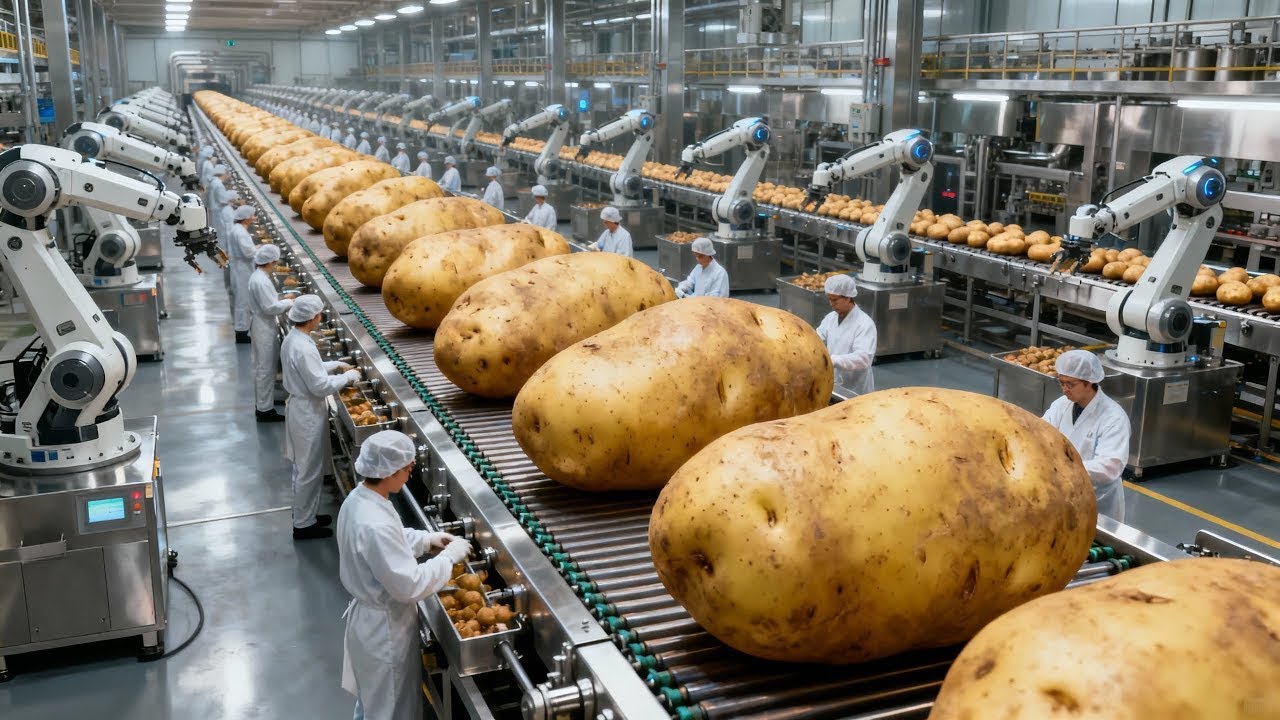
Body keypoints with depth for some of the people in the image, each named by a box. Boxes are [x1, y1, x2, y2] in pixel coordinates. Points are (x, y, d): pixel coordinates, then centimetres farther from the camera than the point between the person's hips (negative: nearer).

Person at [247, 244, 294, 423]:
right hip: (264, 329, -10)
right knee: (266, 368, -1)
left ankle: (261, 402, 31)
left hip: (261, 326, 10)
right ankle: (265, 410, 7)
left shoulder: (257, 276, 7)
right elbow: (271, 308, -24)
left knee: (262, 366, 20)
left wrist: (281, 299, 7)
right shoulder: (261, 281, -24)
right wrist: (289, 303, -12)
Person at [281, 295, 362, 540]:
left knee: (304, 467, 21)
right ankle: (304, 525, 16)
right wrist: (349, 376, -14)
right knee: (309, 471, 4)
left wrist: (336, 365, 11)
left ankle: (305, 515, 34)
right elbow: (321, 386, -26)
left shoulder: (292, 339, 3)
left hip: (299, 407, 10)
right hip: (308, 412, -10)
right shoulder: (303, 348, -28)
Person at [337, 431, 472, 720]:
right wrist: (449, 557, -20)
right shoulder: (375, 525, -37)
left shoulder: (359, 498, -7)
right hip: (385, 627, -9)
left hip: (369, 617, 9)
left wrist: (425, 539, 2)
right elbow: (409, 585, -30)